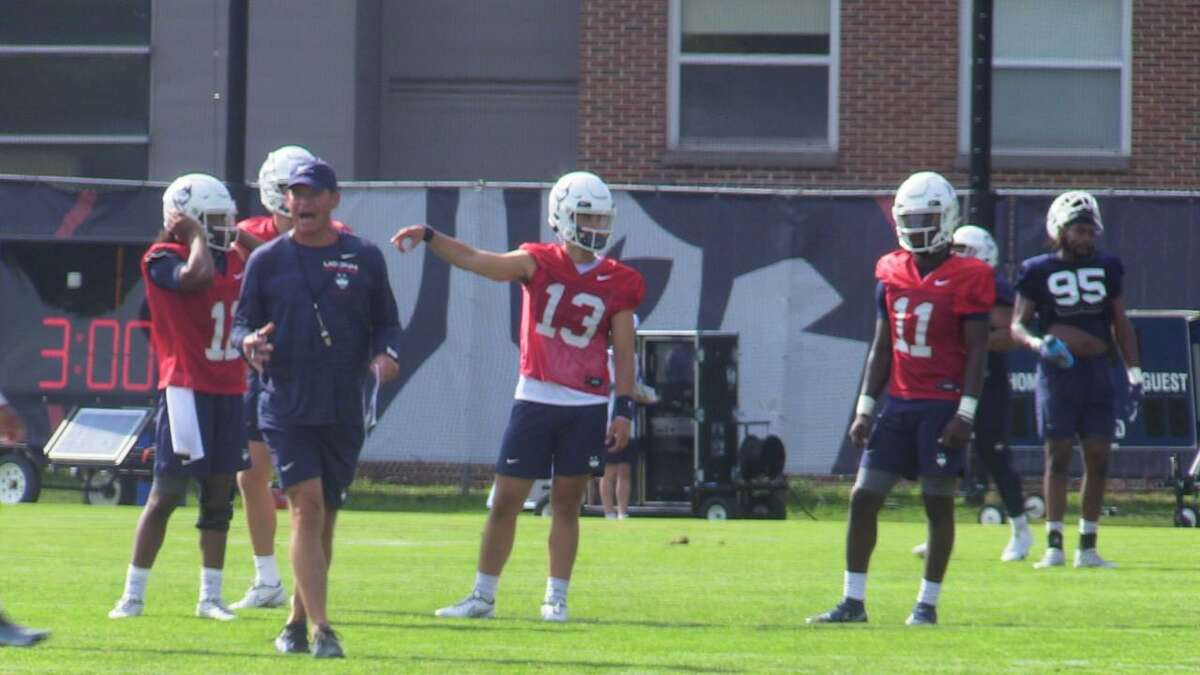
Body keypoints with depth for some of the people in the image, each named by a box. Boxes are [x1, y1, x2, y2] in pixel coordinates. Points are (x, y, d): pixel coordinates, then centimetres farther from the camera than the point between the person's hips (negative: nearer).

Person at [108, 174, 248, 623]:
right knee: (167, 492, -5)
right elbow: (197, 275, -29)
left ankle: (210, 597, 13)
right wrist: (196, 234, -13)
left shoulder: (233, 260, 13)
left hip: (229, 390, 7)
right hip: (187, 388, -7)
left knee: (219, 494, 8)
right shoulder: (164, 260, -8)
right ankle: (133, 595, 1)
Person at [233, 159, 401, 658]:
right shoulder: (267, 260, 4)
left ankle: (297, 621, 25)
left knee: (324, 517, 10)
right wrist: (248, 342, -16)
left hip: (344, 409, 2)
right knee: (307, 507, -14)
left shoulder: (364, 259, 6)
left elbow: (386, 322, 12)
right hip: (286, 406, -2)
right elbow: (242, 321, 7)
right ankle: (320, 630, -19)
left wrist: (386, 354, -9)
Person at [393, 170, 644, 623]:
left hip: (587, 407, 0)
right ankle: (482, 596, 11)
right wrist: (428, 237, -19)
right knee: (505, 501, 2)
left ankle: (556, 598, 12)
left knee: (567, 503, 5)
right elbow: (474, 261, -6)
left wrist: (624, 411, -4)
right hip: (534, 401, 0)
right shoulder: (538, 264, -1)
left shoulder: (617, 284, 1)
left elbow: (624, 353, 2)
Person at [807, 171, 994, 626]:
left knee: (938, 503, 0)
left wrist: (966, 413, -16)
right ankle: (853, 601, 8)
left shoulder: (965, 279, -8)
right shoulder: (892, 275, 9)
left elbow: (977, 350, -9)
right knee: (864, 498, 2)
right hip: (899, 402, 6)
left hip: (942, 406, -6)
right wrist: (865, 409, 10)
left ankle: (927, 603, 9)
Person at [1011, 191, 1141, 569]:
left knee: (1099, 457, 1)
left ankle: (1088, 546, 8)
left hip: (1098, 372, 4)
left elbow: (1120, 324, 16)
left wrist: (1134, 374, 11)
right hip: (1057, 370, -4)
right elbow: (1017, 324, -2)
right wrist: (1038, 343, -23)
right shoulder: (1039, 271, -1)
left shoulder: (1106, 268, 10)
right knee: (1059, 454, -4)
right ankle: (1054, 544, -1)